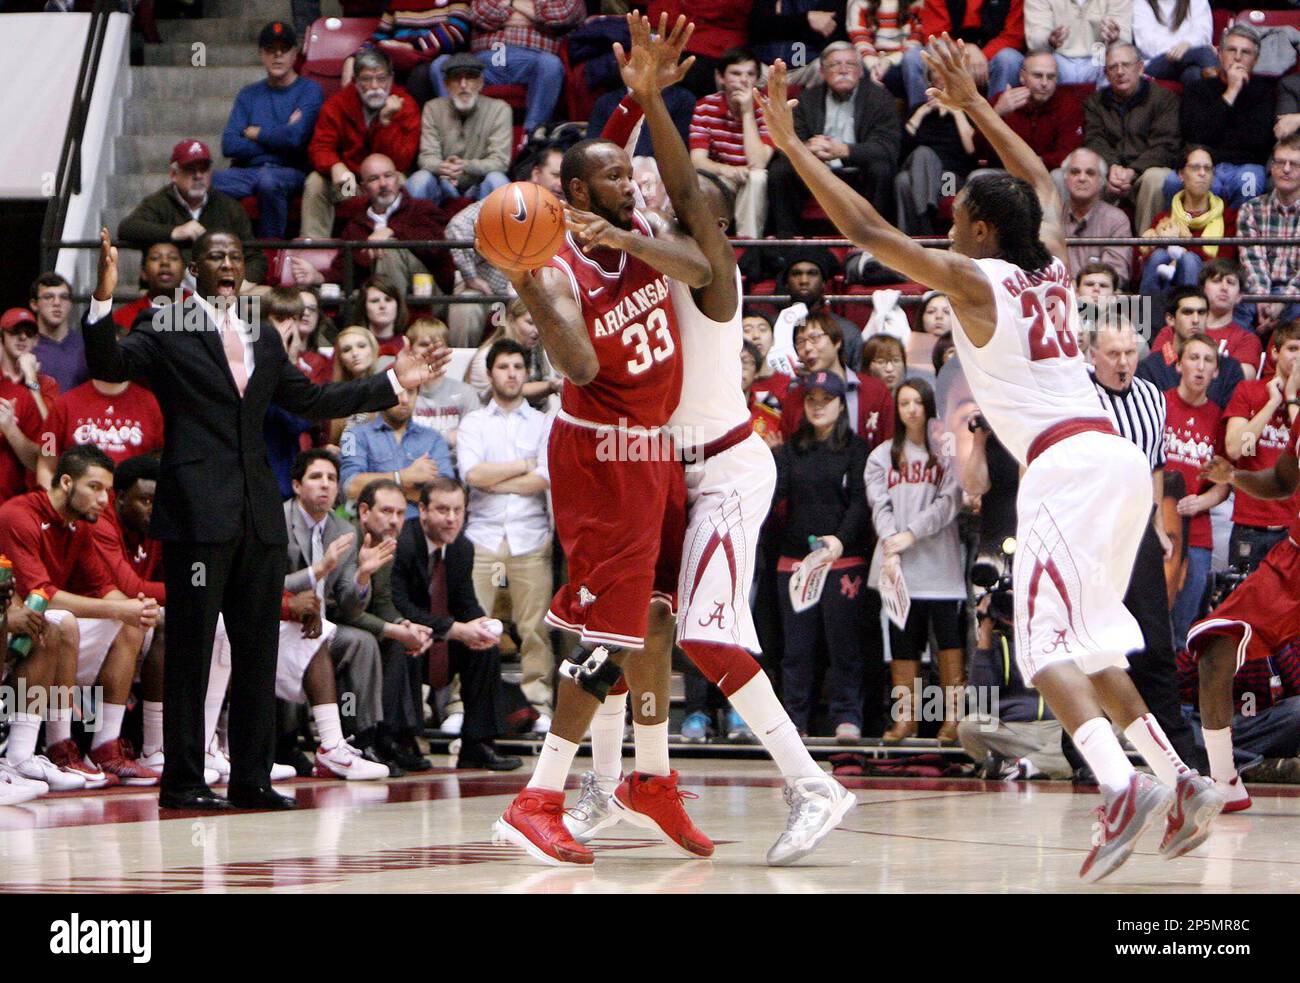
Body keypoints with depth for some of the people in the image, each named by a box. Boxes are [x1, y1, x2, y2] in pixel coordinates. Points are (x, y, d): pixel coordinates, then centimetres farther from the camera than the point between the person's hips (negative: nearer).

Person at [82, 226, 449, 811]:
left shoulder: (264, 341, 19)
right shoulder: (167, 332, 0)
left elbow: (309, 401, 26)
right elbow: (108, 366, -13)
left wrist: (393, 384, 24)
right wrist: (103, 300, -29)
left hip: (259, 514, 6)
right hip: (198, 513, -6)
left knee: (258, 648, 7)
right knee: (190, 648, -4)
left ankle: (252, 779, 13)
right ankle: (181, 780, 1)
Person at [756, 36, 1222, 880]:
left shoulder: (975, 280, -3)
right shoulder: (1053, 265, 15)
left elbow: (867, 230, -6)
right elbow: (1041, 181, 35)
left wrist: (792, 144, -1)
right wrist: (972, 103, 41)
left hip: (1064, 464, -8)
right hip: (1116, 457, 8)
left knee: (1048, 645, -13)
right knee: (1087, 644, 18)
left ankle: (1124, 785, -34)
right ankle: (1181, 784, 14)